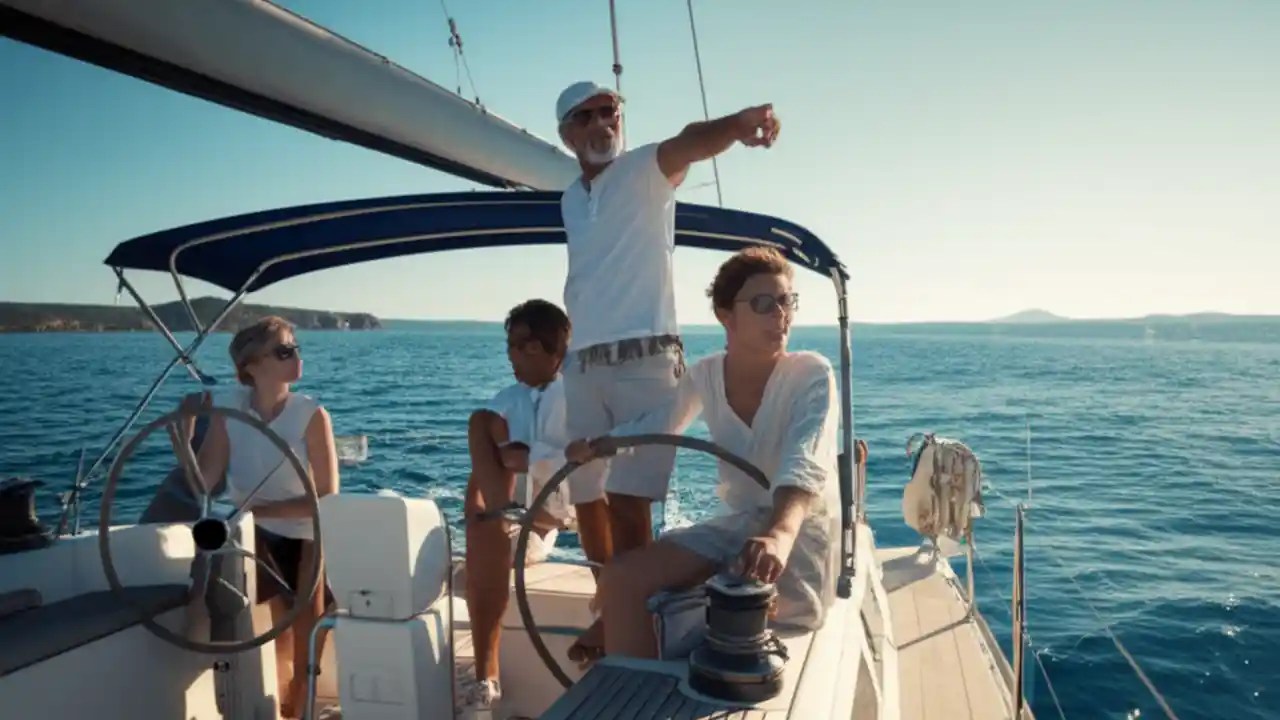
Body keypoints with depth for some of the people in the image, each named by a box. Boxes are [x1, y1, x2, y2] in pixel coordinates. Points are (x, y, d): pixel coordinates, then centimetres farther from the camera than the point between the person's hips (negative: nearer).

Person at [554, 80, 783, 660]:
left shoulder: (647, 170, -1)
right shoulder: (570, 199, 17)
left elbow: (690, 143, -23)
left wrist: (737, 124, -44)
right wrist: (575, 349, 11)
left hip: (643, 358, -6)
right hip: (583, 363, 6)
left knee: (628, 504, -7)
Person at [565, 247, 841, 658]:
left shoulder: (812, 375, -15)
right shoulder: (705, 376, 0)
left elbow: (805, 468, -31)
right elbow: (655, 427, 12)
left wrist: (780, 536, -52)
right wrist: (596, 445, -11)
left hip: (805, 528, -4)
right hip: (737, 524, 5)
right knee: (621, 579, -11)